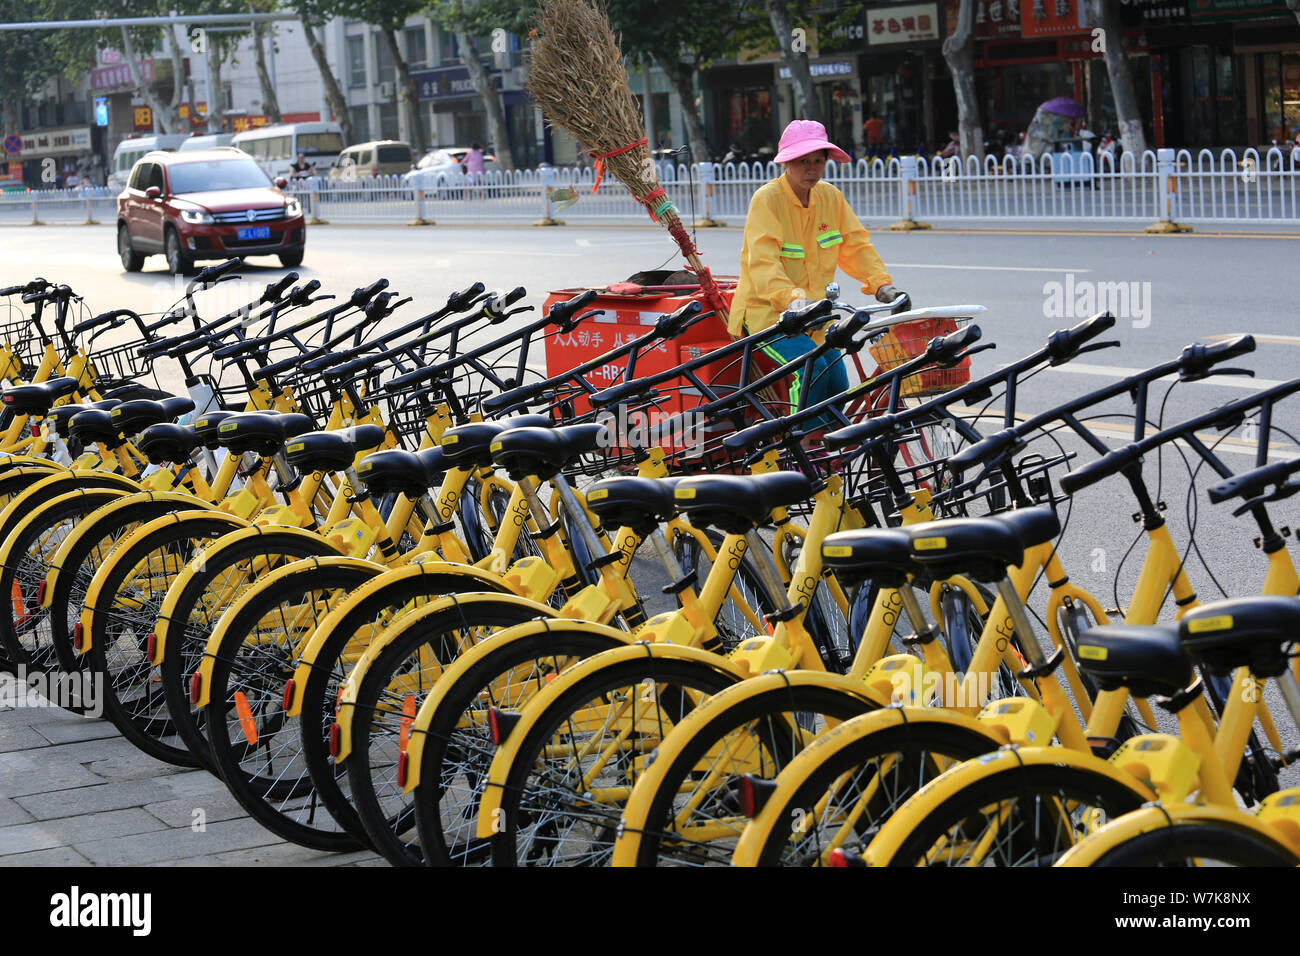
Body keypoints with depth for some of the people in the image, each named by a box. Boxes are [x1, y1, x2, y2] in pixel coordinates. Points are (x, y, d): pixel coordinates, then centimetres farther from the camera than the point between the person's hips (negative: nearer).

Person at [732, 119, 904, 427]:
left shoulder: (831, 197, 3)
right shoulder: (767, 198, -16)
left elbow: (855, 245, 6)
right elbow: (763, 263, -27)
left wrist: (881, 284, -12)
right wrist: (793, 299, -44)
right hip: (767, 312, -6)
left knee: (837, 387, -5)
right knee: (812, 368, -27)